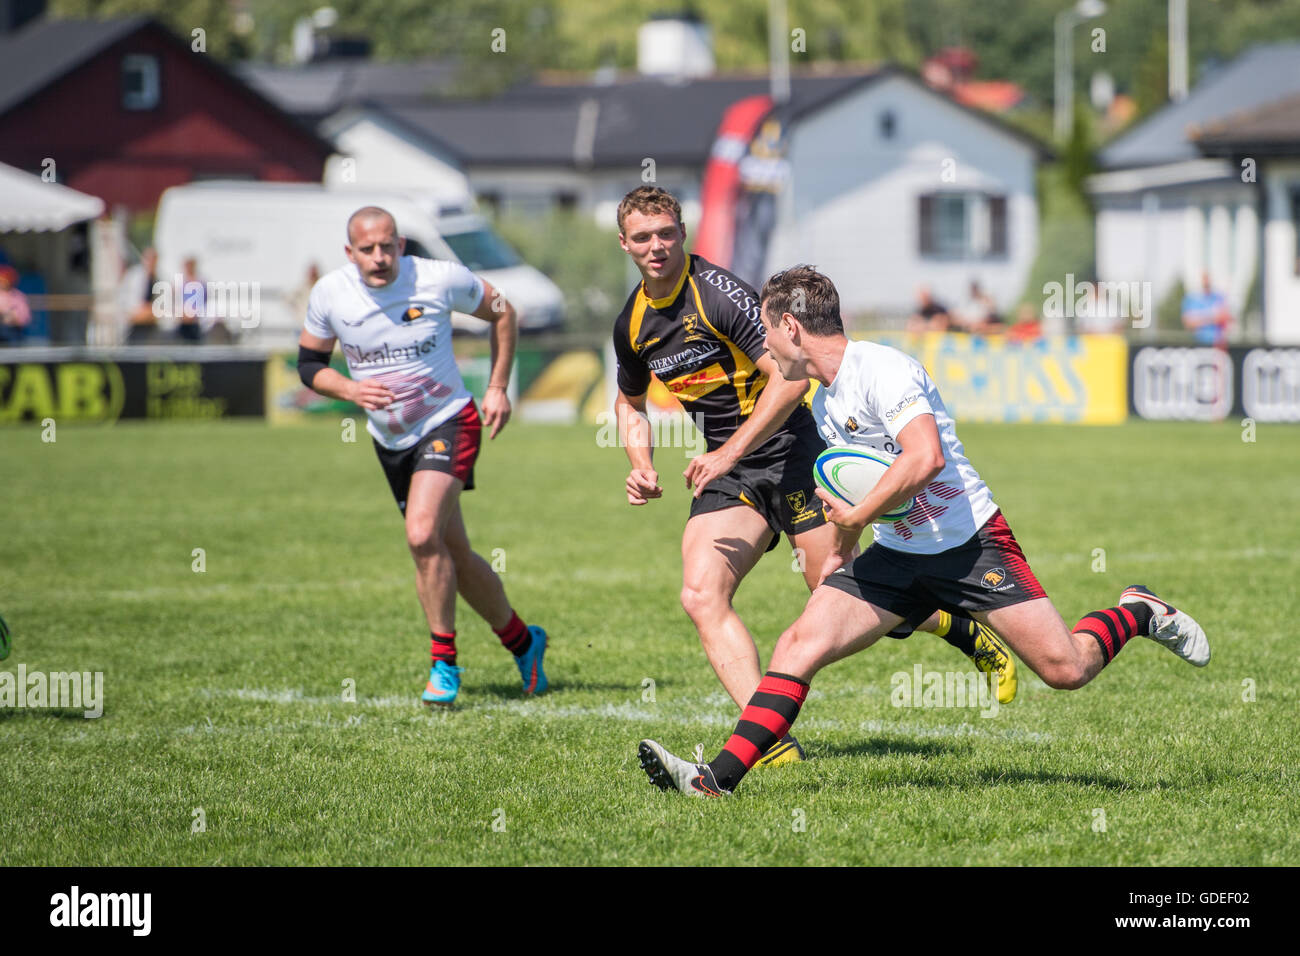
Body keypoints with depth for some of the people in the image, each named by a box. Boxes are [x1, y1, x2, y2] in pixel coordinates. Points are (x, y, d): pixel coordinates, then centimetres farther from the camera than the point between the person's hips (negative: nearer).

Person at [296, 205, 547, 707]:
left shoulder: (441, 279, -14)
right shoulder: (330, 294, -8)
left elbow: (501, 311, 3)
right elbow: (308, 363, 5)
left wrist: (498, 388, 0)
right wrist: (350, 389, -15)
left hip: (448, 422, -4)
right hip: (391, 440, 4)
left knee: (422, 535, -25)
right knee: (454, 556, 9)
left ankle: (443, 664, -12)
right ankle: (522, 641, 31)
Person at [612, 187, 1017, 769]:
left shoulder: (719, 294, -17)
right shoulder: (632, 324, 6)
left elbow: (790, 376, -22)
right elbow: (631, 400, 25)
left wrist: (730, 452, -25)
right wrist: (642, 468, 6)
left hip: (790, 454, -6)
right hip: (726, 476, 6)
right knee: (701, 596, -16)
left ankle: (964, 630, 21)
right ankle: (771, 740, -21)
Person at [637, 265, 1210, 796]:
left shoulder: (879, 368, -18)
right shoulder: (824, 404, 11)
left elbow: (923, 458, -31)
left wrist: (858, 516, -22)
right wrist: (840, 552, 24)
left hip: (970, 544, -7)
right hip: (895, 555, 8)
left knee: (1065, 669, -10)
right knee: (800, 644, -13)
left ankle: (1138, 615, 22)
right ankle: (718, 778, -18)